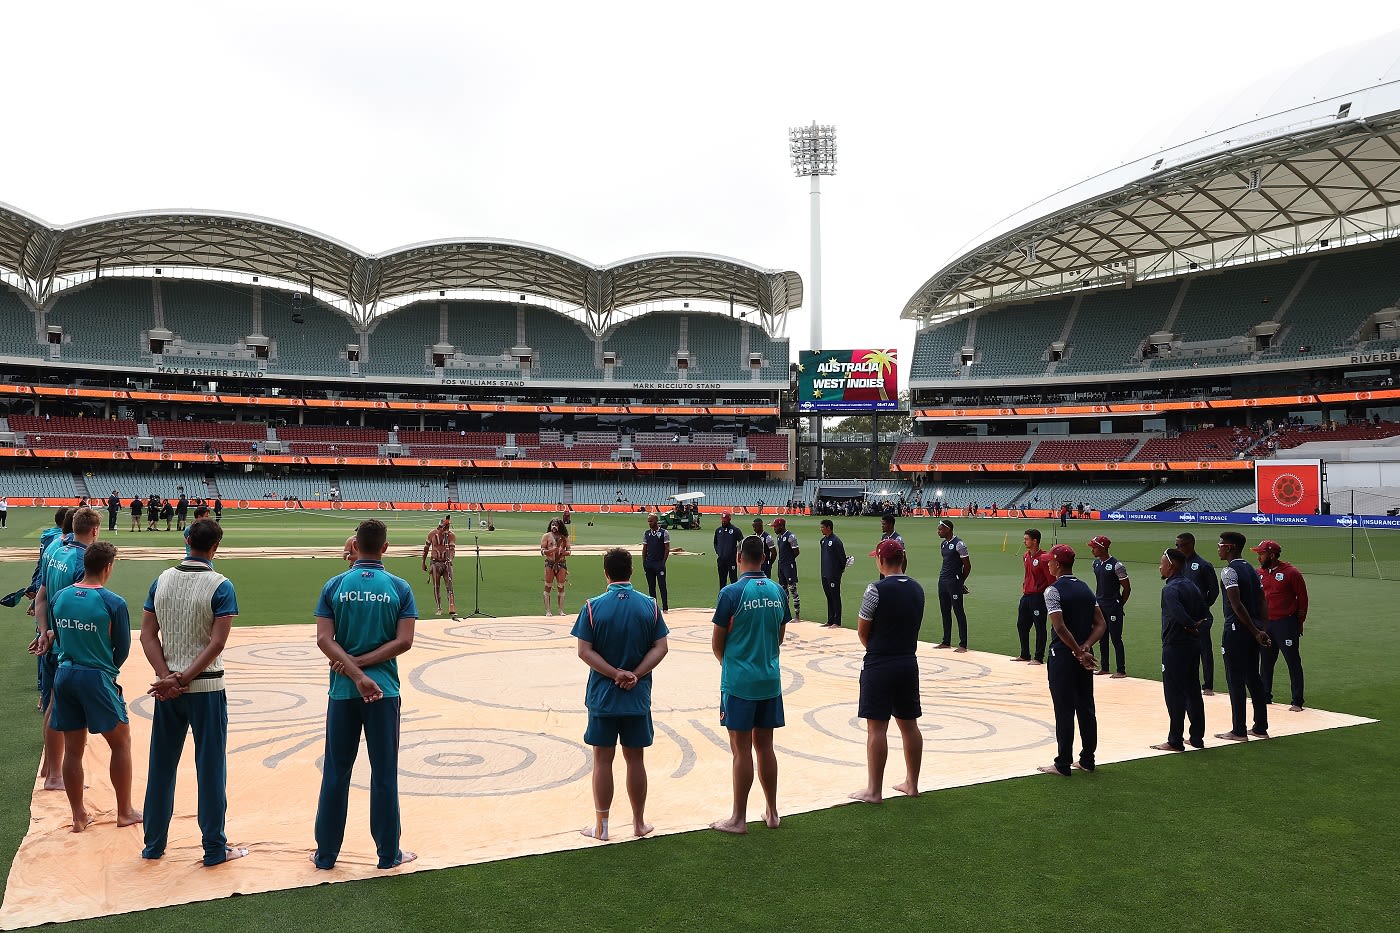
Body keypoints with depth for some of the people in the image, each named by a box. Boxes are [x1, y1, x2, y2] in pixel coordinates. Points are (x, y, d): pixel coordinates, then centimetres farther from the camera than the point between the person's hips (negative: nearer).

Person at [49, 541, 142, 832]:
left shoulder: (60, 597, 2)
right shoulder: (114, 603, -13)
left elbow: (57, 636, 11)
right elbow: (123, 648, -4)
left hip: (64, 676, 5)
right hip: (97, 678, -5)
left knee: (72, 749, 12)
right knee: (121, 743, 10)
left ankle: (78, 816, 20)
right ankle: (125, 811, 17)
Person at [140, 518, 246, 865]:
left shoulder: (162, 579, 3)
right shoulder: (220, 585, -12)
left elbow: (148, 635, 0)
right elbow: (217, 643, -18)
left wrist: (167, 677, -6)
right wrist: (184, 679, -14)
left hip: (167, 687, 5)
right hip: (206, 687, -5)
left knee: (162, 765, 15)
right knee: (210, 767, 4)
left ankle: (153, 845, 25)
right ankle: (214, 848, 11)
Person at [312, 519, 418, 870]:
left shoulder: (334, 585, 0)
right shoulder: (400, 588, -3)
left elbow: (324, 639, -7)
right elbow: (404, 641, -10)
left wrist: (355, 671, -12)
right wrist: (362, 665, -8)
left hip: (342, 692, 1)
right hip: (384, 690, -1)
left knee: (336, 773, 11)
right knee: (384, 774, 6)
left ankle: (326, 854, 20)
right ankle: (388, 854, 14)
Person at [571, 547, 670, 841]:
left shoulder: (593, 606, -8)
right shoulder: (649, 605, -2)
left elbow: (584, 651, -12)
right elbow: (660, 648, -6)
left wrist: (616, 674, -12)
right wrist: (635, 675, -10)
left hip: (602, 696, -1)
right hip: (638, 697, 2)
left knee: (603, 759, 7)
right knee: (635, 759, 12)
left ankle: (600, 826, 14)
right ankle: (639, 822, 21)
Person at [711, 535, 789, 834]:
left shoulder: (731, 593, -13)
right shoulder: (778, 592, 3)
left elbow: (717, 644, -6)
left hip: (738, 682, -5)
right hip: (770, 680, 5)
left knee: (741, 750, 2)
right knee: (764, 746, 14)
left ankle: (739, 818, 10)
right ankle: (772, 813, 22)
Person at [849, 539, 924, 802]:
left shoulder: (877, 589, -15)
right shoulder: (917, 589, 6)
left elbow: (862, 632, -7)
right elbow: (912, 625, 13)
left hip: (879, 665, -7)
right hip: (909, 662, 7)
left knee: (876, 727, -2)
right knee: (909, 724, 14)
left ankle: (874, 790, 3)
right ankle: (911, 784, 25)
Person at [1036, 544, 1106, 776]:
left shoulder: (1053, 590, -12)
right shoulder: (1086, 588, 10)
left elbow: (1060, 628, -22)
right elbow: (1101, 624, 5)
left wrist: (1079, 652, -16)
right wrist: (1085, 647, -6)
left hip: (1063, 655, -7)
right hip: (1084, 656, 7)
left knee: (1064, 710, -2)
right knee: (1086, 708, 13)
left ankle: (1063, 763, 4)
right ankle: (1087, 759, 21)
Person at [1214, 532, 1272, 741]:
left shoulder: (1229, 571, -13)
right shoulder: (1252, 570, 14)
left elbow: (1236, 604, -21)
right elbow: (1262, 603, 11)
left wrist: (1255, 631, -18)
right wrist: (1261, 629, 7)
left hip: (1236, 630, -8)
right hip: (1253, 629, 8)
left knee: (1235, 680, -2)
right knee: (1253, 678, 15)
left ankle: (1239, 731, 2)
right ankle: (1261, 727, 20)